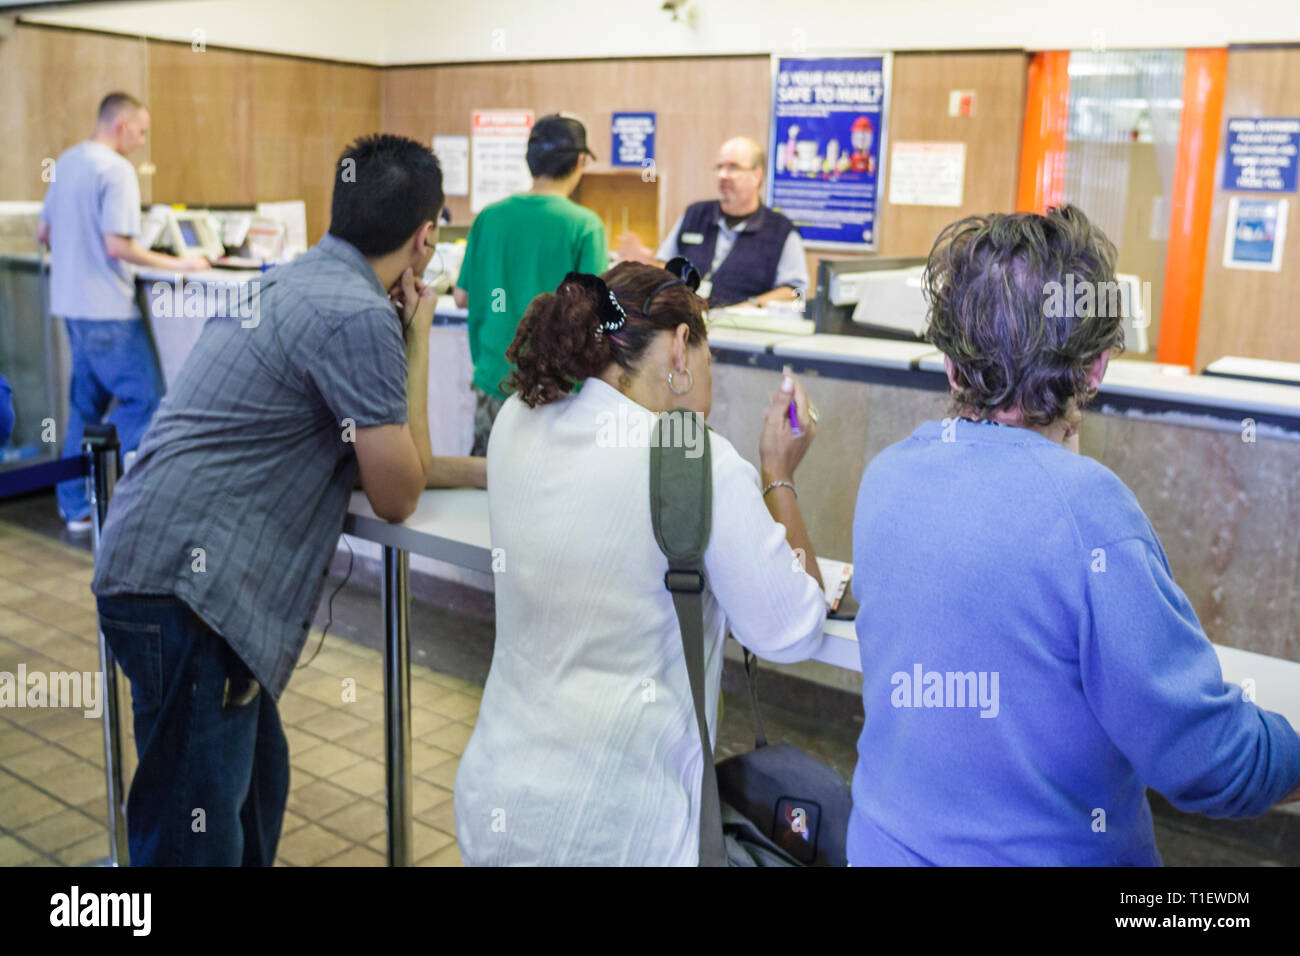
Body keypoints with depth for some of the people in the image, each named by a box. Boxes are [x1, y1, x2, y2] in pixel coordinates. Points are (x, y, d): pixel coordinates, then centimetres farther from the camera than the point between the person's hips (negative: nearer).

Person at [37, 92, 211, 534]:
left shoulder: (67, 162, 13)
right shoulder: (116, 170, -14)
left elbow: (43, 232, 20)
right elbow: (117, 245, -22)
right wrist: (176, 264, -15)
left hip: (71, 302, 9)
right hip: (106, 308, -9)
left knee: (86, 405, 15)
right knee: (142, 400, -3)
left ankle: (76, 508, 21)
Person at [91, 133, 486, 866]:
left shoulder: (303, 283, 12)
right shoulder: (357, 315, -17)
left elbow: (365, 455, 20)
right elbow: (397, 498, -6)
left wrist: (480, 471, 17)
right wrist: (418, 341, -1)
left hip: (176, 572, 10)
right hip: (185, 584, -10)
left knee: (256, 790, 20)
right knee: (197, 831, -1)